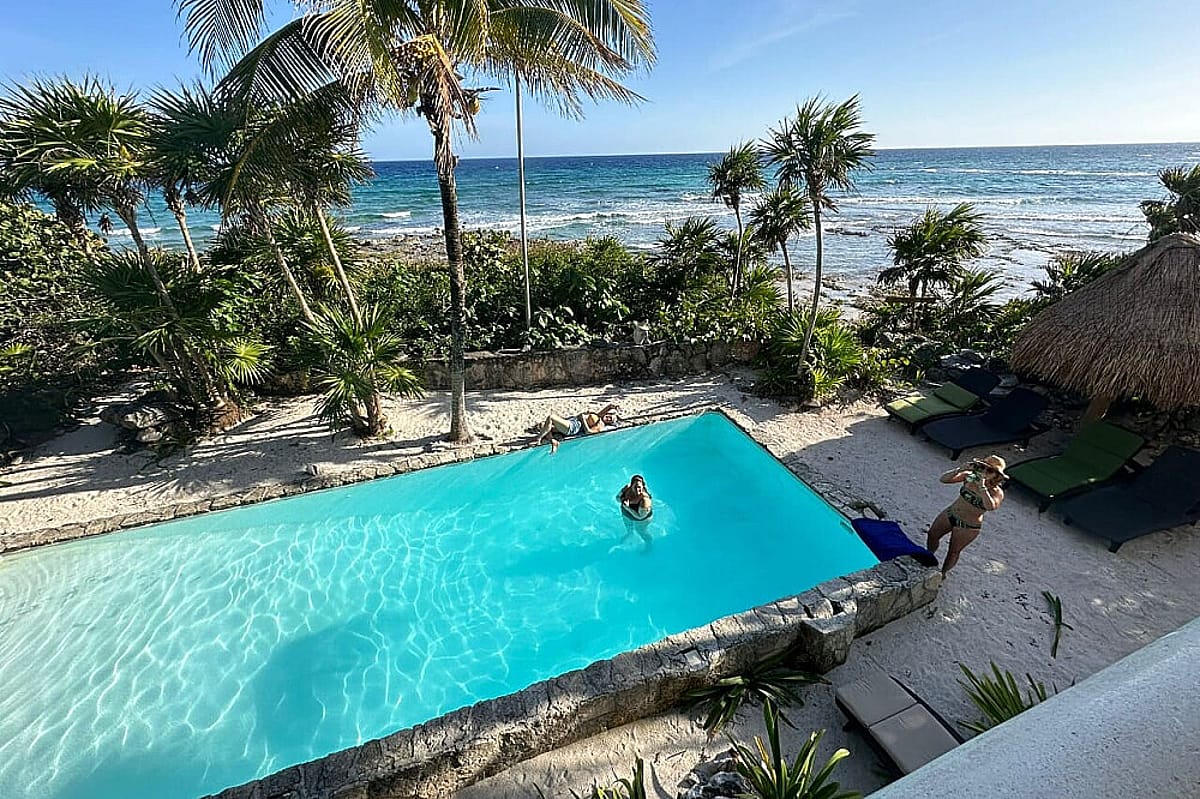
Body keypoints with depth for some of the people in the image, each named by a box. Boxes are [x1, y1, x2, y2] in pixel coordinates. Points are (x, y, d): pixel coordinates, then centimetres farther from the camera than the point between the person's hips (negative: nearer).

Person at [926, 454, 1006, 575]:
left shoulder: (997, 492, -21)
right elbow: (944, 479, -15)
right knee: (932, 535, 17)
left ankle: (942, 573, 38)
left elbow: (990, 506, -42)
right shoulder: (970, 477, -13)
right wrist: (961, 469, -28)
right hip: (950, 514, 4)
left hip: (968, 526, -4)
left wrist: (982, 486, -41)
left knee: (954, 552, 14)